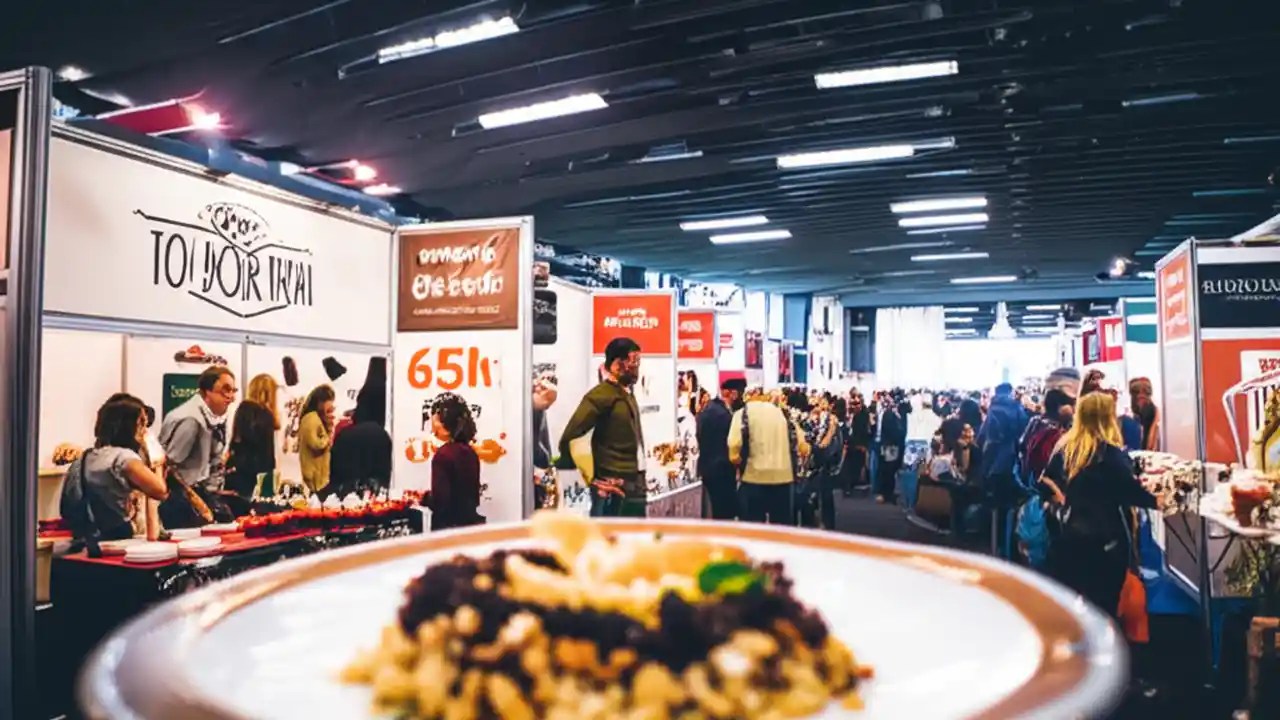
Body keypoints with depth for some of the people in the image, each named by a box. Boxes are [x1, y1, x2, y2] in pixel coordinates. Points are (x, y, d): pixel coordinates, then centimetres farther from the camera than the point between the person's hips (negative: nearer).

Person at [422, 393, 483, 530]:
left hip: (448, 526, -8)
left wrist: (423, 498, -1)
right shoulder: (470, 452, 7)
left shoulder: (443, 455, -16)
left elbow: (440, 501, -21)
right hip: (472, 522, 8)